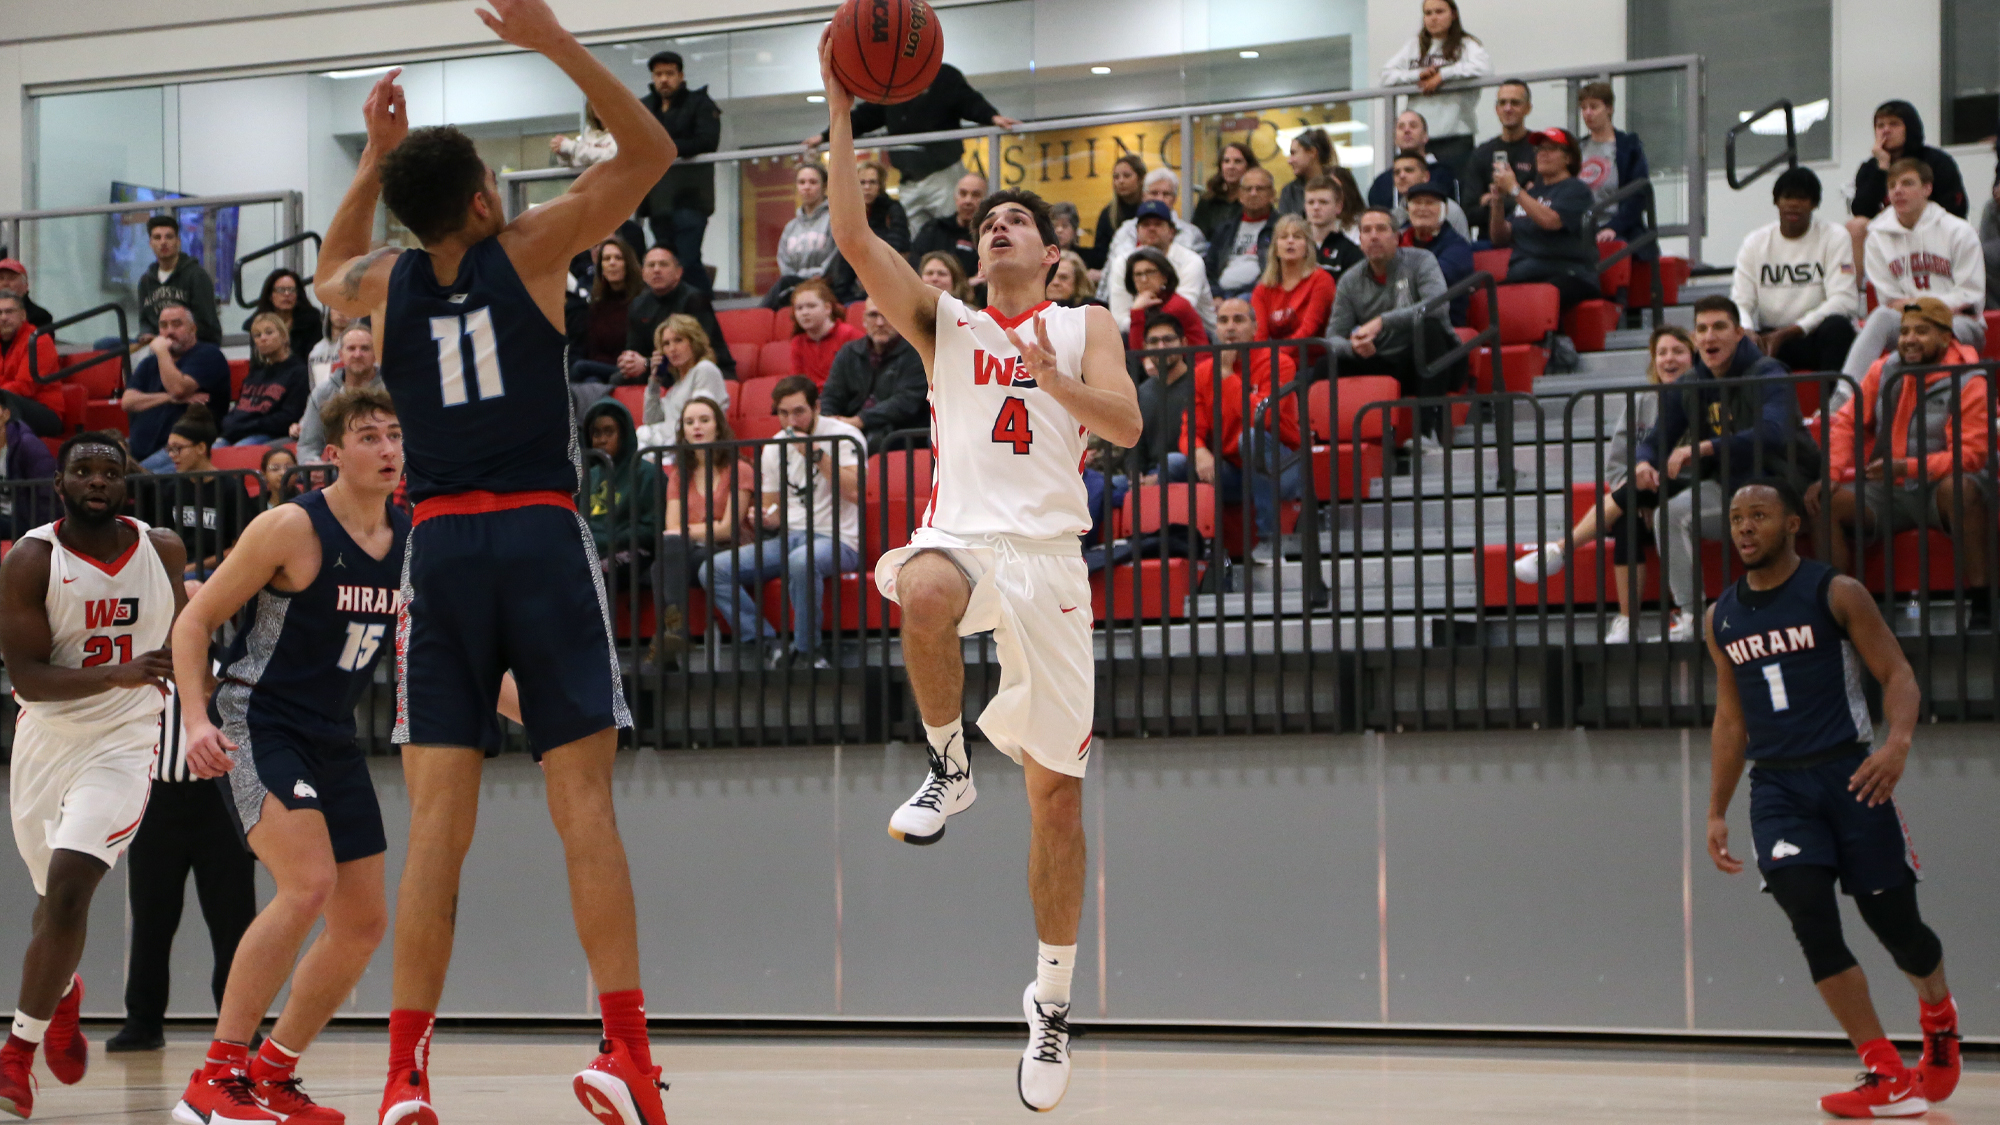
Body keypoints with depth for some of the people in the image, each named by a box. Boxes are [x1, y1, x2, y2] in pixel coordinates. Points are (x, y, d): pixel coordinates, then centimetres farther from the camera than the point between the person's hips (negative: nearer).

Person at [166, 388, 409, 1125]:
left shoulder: (414, 544, 3)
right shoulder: (293, 529, -14)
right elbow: (194, 623, -9)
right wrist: (198, 720, -21)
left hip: (332, 740, 8)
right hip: (256, 725, -7)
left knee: (364, 923, 7)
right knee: (309, 884, -26)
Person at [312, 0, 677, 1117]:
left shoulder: (384, 283, 10)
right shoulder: (530, 249, 1)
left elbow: (330, 272, 37)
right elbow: (653, 151, 9)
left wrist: (374, 162, 28)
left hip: (440, 548, 3)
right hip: (543, 534, -3)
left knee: (438, 819, 1)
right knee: (584, 804, -4)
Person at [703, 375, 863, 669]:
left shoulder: (843, 436, -4)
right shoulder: (774, 449, 13)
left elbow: (854, 492, -19)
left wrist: (816, 454, -18)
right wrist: (766, 519, -4)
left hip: (837, 540, -6)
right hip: (791, 537, 6)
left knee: (801, 561, -42)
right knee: (715, 570, -14)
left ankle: (807, 650, -26)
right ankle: (770, 645, -19)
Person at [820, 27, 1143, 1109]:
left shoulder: (1086, 326, 15)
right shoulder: (944, 321, 15)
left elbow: (1125, 425, -1)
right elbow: (852, 235, 2)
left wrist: (1054, 377, -19)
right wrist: (841, 109, -5)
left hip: (1050, 555, 1)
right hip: (962, 534, -1)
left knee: (1057, 786, 1)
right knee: (925, 596, -42)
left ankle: (1052, 995, 14)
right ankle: (948, 767, -16)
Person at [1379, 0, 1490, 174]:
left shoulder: (1466, 44, 5)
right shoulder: (1415, 46, 17)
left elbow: (1483, 67, -15)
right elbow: (1387, 74, 10)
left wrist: (1442, 75, -12)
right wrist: (1418, 75, -7)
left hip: (1454, 134, -4)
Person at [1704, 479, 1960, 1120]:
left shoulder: (1836, 594, -2)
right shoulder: (1723, 617, 11)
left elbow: (1897, 674, -5)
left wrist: (1898, 742, -24)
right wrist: (1716, 813, 16)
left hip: (1847, 775, -3)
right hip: (1776, 786, 3)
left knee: (1894, 921, 2)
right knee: (1813, 922, -15)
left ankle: (1939, 1016, 37)